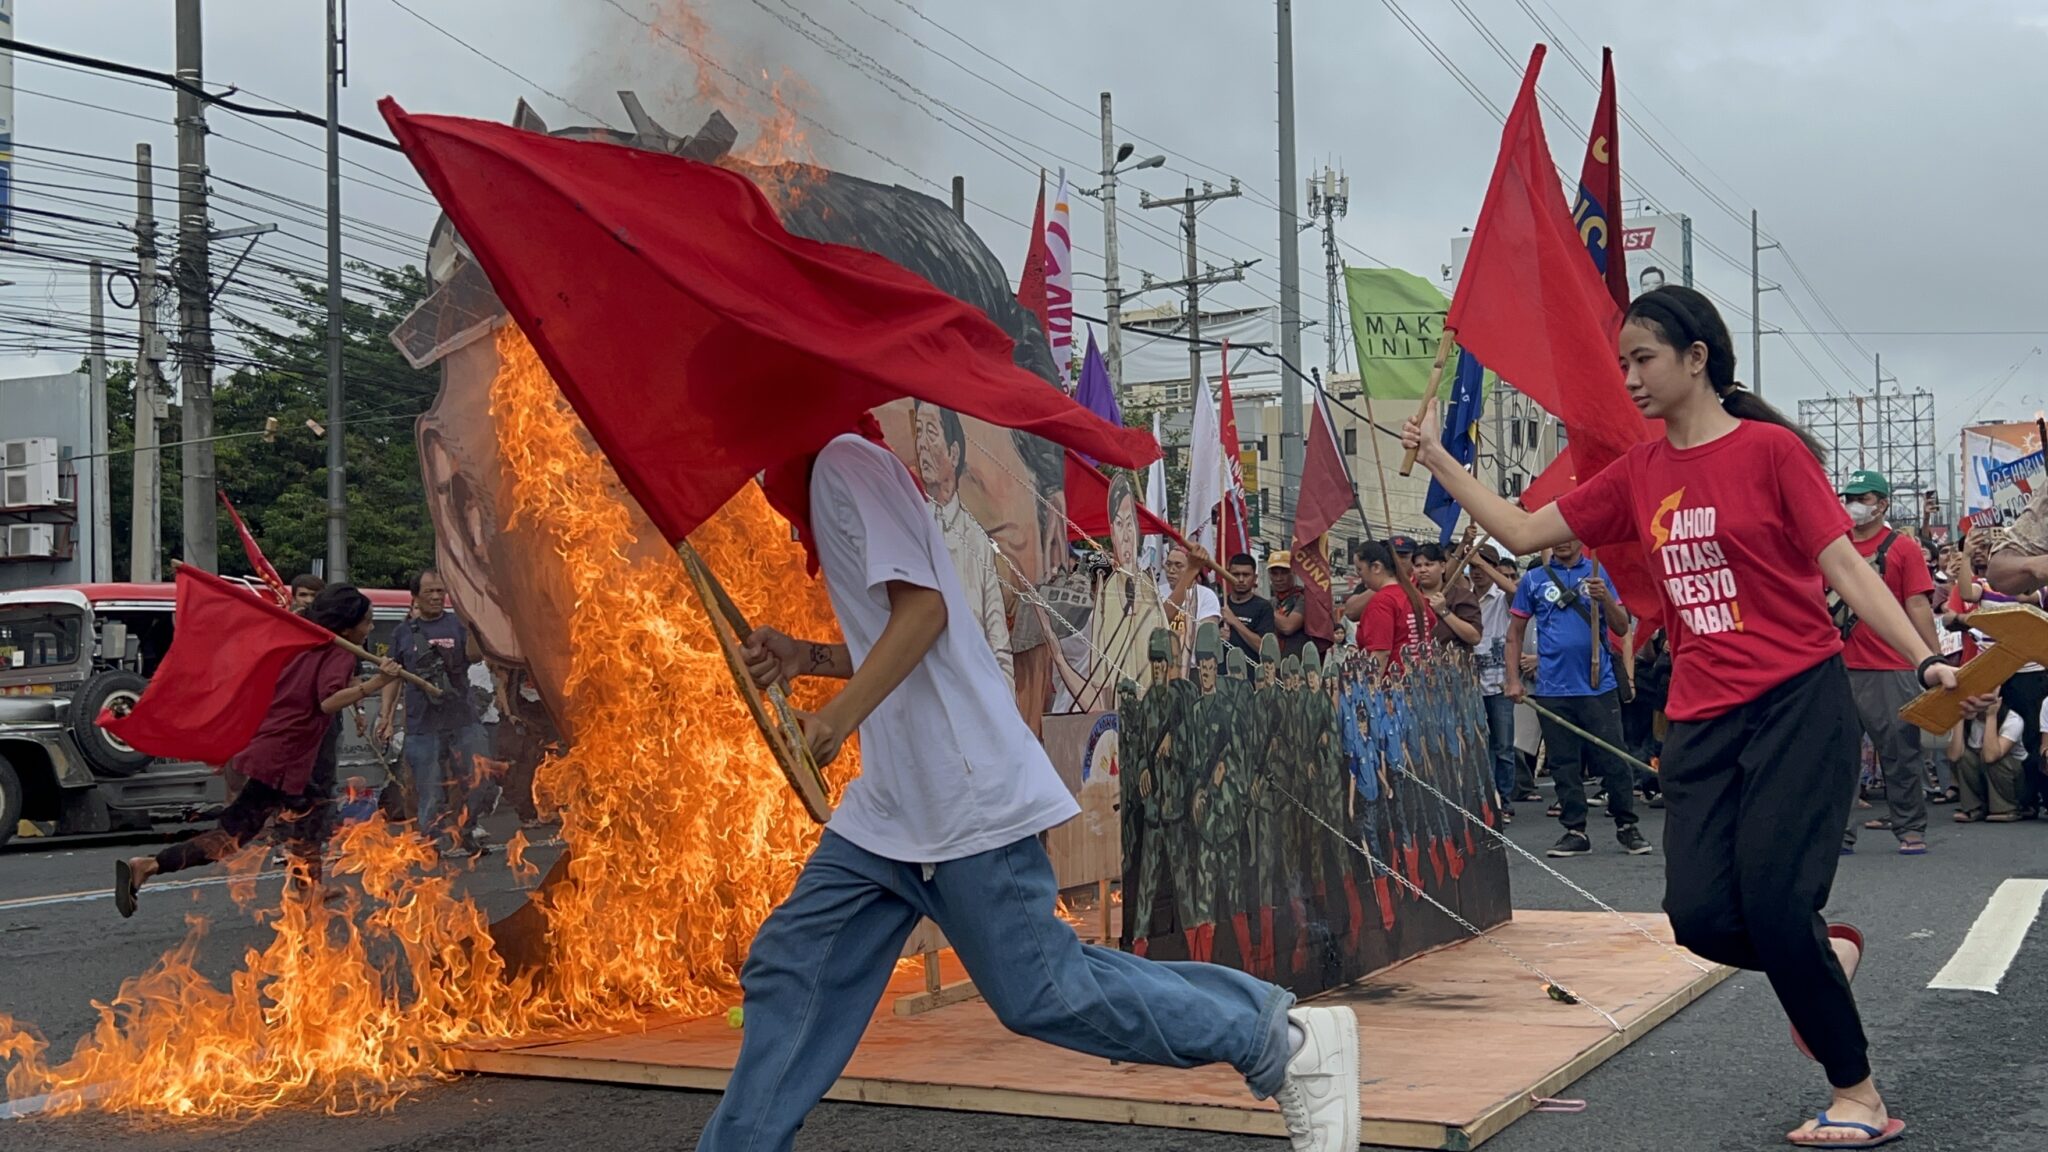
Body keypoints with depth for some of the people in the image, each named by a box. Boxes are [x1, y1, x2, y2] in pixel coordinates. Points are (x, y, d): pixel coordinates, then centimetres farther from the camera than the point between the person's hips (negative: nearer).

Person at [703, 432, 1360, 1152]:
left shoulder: (846, 464, -8)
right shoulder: (832, 484, 21)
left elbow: (924, 609, -18)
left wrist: (838, 717, -21)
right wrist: (805, 656, 14)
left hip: (965, 795, -10)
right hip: (890, 802, 10)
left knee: (1042, 994, -6)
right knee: (791, 970, 8)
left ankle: (1289, 1041, 3)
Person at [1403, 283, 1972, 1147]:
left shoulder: (1770, 450, -5)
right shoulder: (1638, 474, 11)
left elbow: (1845, 567, -8)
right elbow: (1524, 532, 14)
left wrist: (1926, 661, -18)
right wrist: (1438, 461, 12)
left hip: (1800, 703, -5)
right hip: (1702, 721, 5)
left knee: (1773, 902, -13)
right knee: (1701, 917, -7)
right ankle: (1823, 958, 26)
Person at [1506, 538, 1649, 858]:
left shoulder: (1600, 573, 6)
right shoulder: (1534, 580, 8)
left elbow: (1621, 628, 4)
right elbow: (1515, 633, 11)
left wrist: (1605, 598, -14)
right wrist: (1513, 680, 2)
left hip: (1599, 685, -1)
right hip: (1552, 688, 1)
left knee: (1612, 760, -2)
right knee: (1564, 765, 6)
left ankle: (1626, 826, 10)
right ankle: (1575, 831, 14)